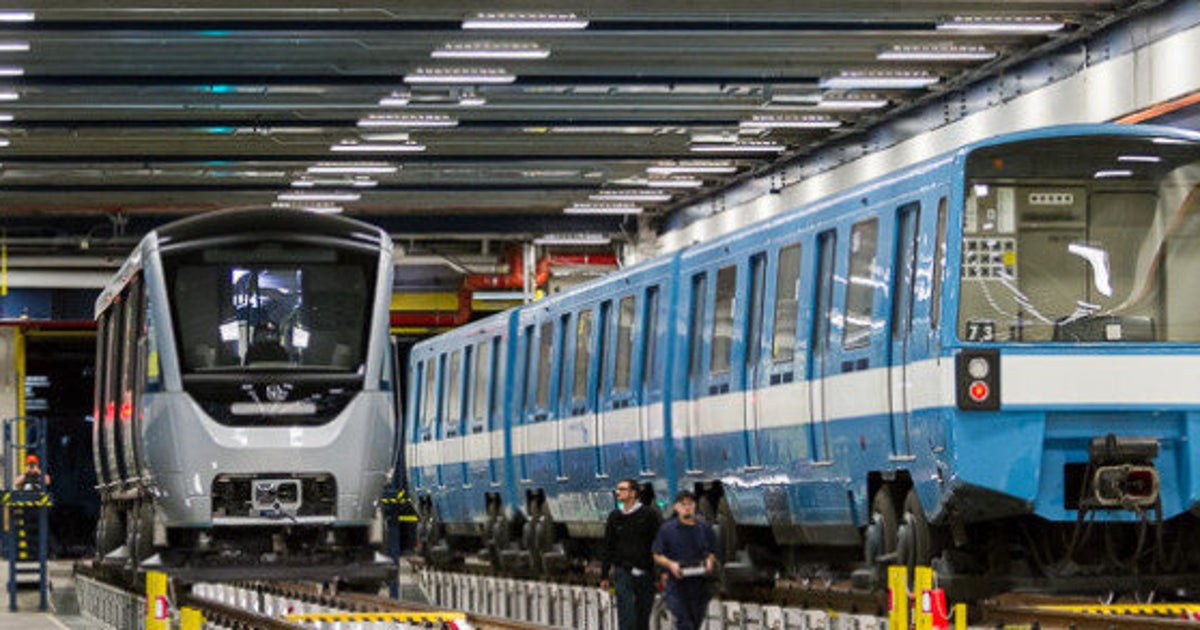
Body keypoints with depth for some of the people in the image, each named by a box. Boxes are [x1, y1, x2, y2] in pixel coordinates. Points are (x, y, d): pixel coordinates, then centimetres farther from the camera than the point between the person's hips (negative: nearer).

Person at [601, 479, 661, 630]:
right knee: (626, 615, -11)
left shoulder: (649, 514, -3)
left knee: (643, 616, 6)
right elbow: (608, 548, 14)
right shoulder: (615, 517, 7)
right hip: (623, 571, 1)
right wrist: (604, 575, 12)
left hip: (645, 573, -1)